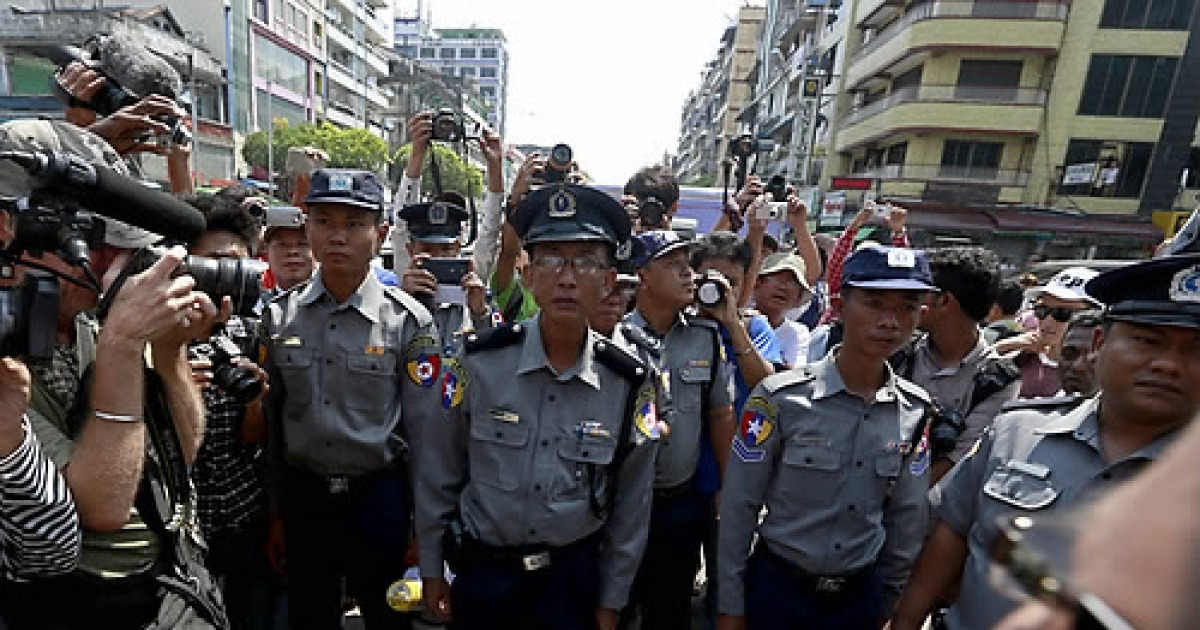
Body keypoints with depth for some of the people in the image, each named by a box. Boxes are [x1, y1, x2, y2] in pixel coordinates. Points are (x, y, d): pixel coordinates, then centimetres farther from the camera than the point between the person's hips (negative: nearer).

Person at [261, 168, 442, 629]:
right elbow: (271, 422, 6)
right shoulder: (279, 316, -2)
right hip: (302, 494, 3)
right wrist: (275, 514, 9)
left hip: (379, 495, -3)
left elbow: (424, 434, -8)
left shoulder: (409, 321, -12)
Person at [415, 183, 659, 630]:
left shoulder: (630, 385, -14)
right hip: (481, 572, 0)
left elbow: (630, 507, -3)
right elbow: (437, 476, -4)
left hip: (574, 576, 1)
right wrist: (431, 569, 4)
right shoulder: (479, 364, -17)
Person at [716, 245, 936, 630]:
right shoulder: (779, 398, -19)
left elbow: (907, 518, 4)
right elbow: (738, 509, -13)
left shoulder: (916, 411, -6)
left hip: (863, 595, 4)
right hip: (776, 588, -3)